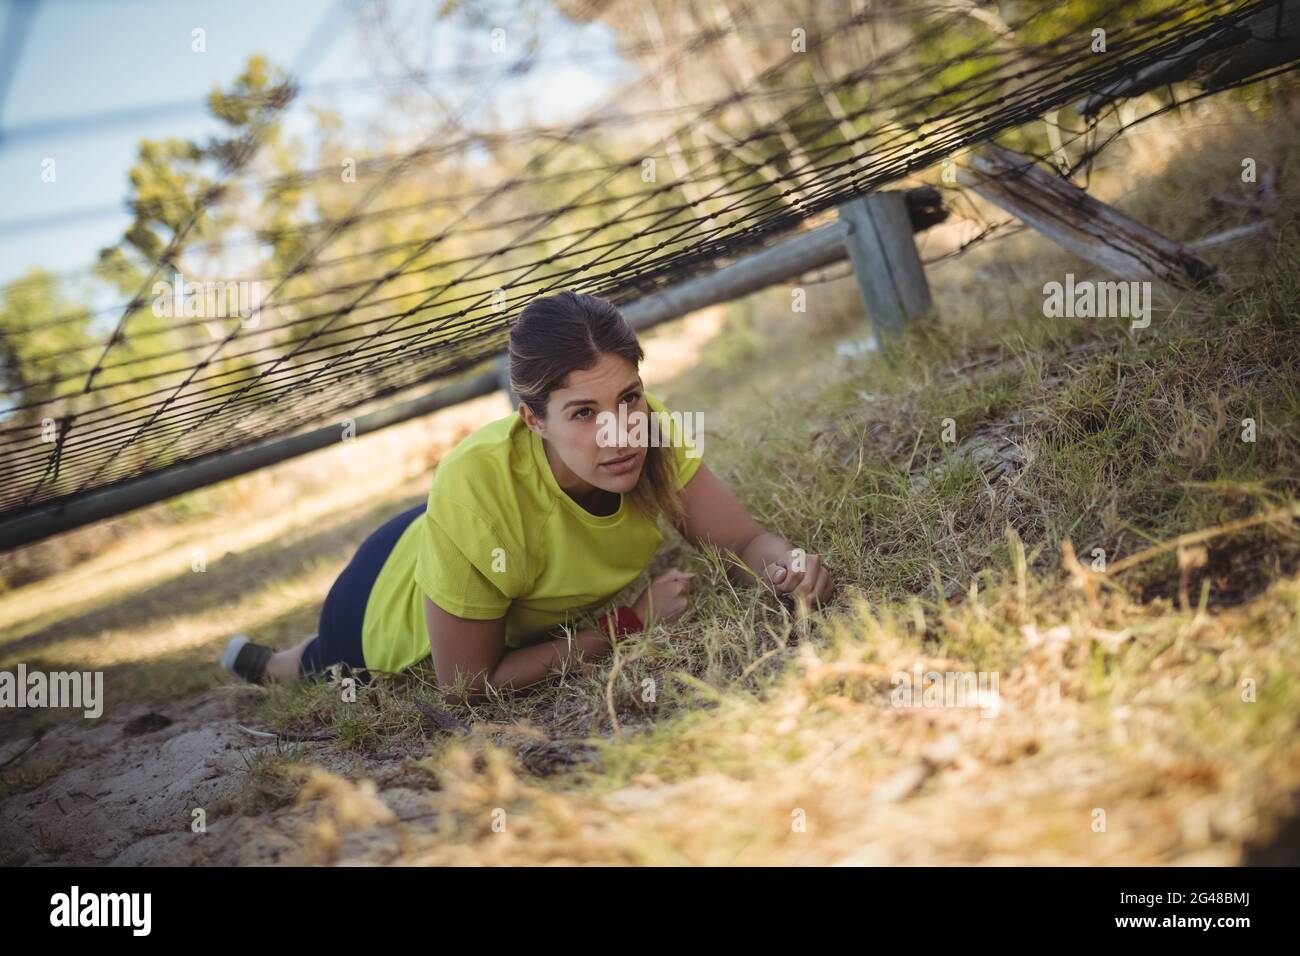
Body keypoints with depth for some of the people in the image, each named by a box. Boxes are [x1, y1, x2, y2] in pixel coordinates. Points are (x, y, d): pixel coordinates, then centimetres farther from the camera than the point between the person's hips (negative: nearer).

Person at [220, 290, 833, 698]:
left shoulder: (651, 432, -34)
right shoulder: (477, 487, -46)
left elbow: (744, 541, -25)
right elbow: (466, 686, -37)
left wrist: (790, 566, -49)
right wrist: (628, 623, -40)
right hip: (387, 608, -4)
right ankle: (265, 665, 60)